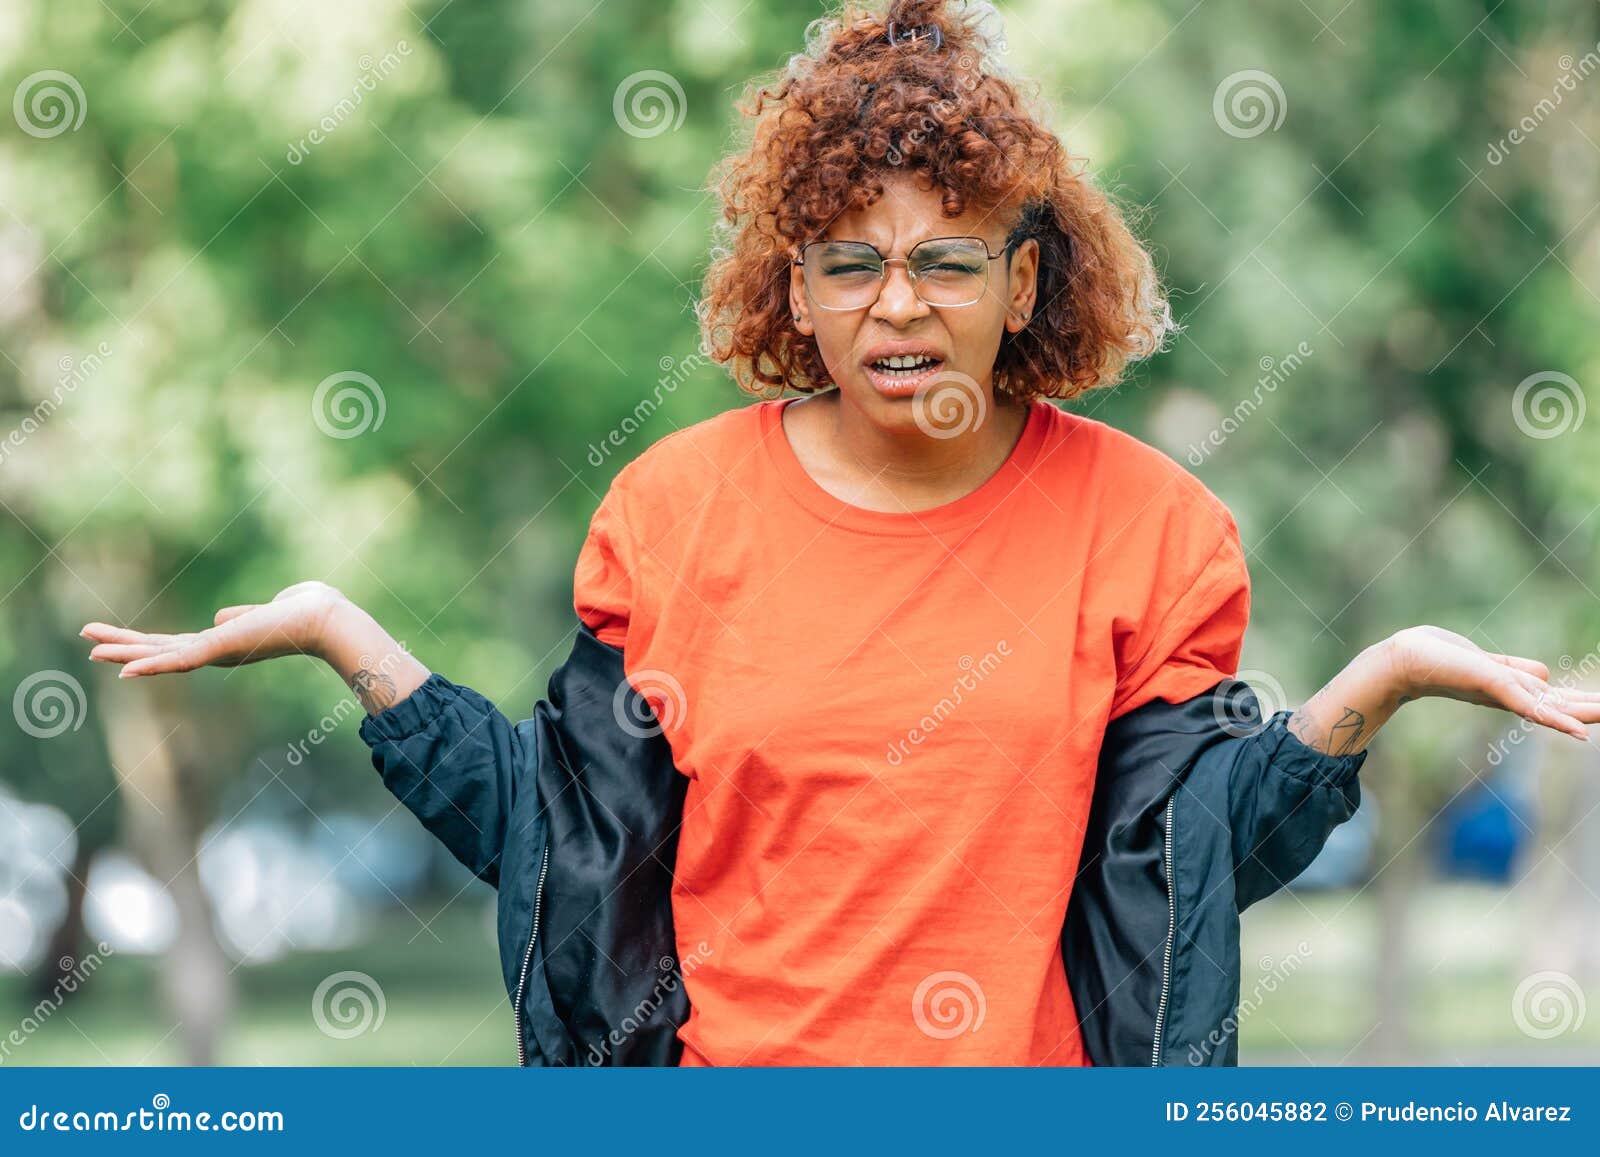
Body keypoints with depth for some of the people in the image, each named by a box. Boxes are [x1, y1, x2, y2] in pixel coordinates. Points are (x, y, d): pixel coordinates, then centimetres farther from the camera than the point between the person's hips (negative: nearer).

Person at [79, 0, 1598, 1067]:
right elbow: (560, 824, 1)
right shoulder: (678, 507, 1)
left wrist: (1381, 681, -17)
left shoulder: (1136, 522, 0)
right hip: (730, 1061, 0)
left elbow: (1203, 843, -4)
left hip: (1029, 1104, 0)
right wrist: (341, 636, -6)